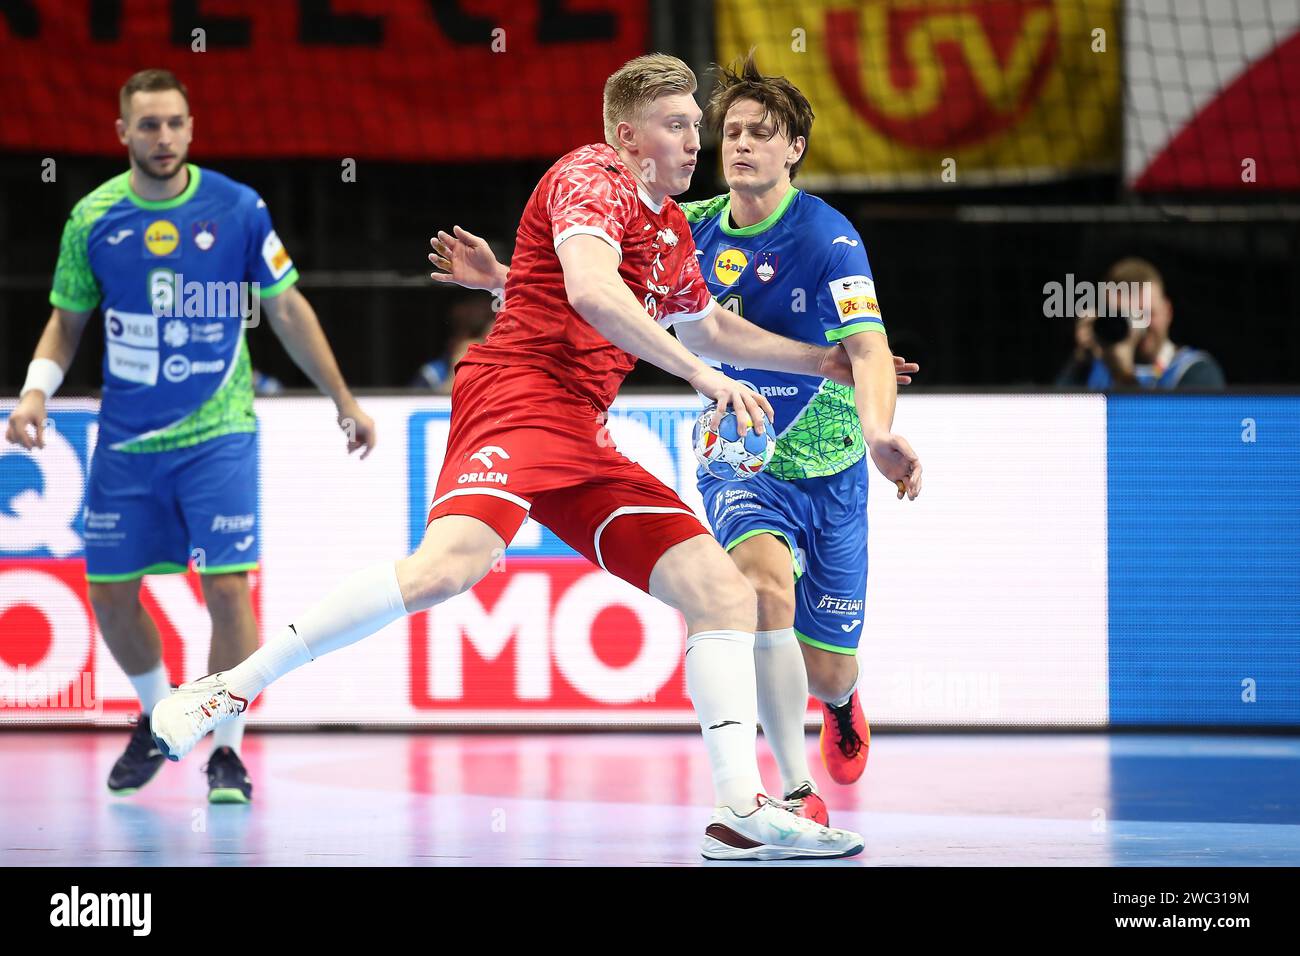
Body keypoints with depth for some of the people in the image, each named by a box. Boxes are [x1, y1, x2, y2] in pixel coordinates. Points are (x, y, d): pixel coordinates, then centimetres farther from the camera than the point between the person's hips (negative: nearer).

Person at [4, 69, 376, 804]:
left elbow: (288, 309, 4)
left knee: (227, 586, -12)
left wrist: (344, 400, 6)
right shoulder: (92, 219, -2)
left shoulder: (237, 209, -7)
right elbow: (68, 320, 10)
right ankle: (159, 717, 32)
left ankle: (227, 751, 2)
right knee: (110, 593, 5)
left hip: (217, 433, -2)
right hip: (125, 439, 2)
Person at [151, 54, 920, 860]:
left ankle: (743, 809, -4)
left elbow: (715, 327, 44)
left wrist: (830, 361, 45)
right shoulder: (593, 177, -3)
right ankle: (232, 688, -25)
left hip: (584, 440, 9)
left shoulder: (671, 227, 25)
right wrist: (699, 373, -23)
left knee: (725, 593, 0)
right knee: (452, 563, -32)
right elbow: (590, 292, -22)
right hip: (520, 395, -9)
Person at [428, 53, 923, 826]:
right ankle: (796, 788, -24)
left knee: (827, 670, 7)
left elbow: (869, 349, -30)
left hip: (827, 468, -1)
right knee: (766, 578, -31)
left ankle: (841, 700, 50)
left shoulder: (827, 238, -18)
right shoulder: (693, 229, -5)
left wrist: (878, 431, -49)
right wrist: (503, 278, -9)